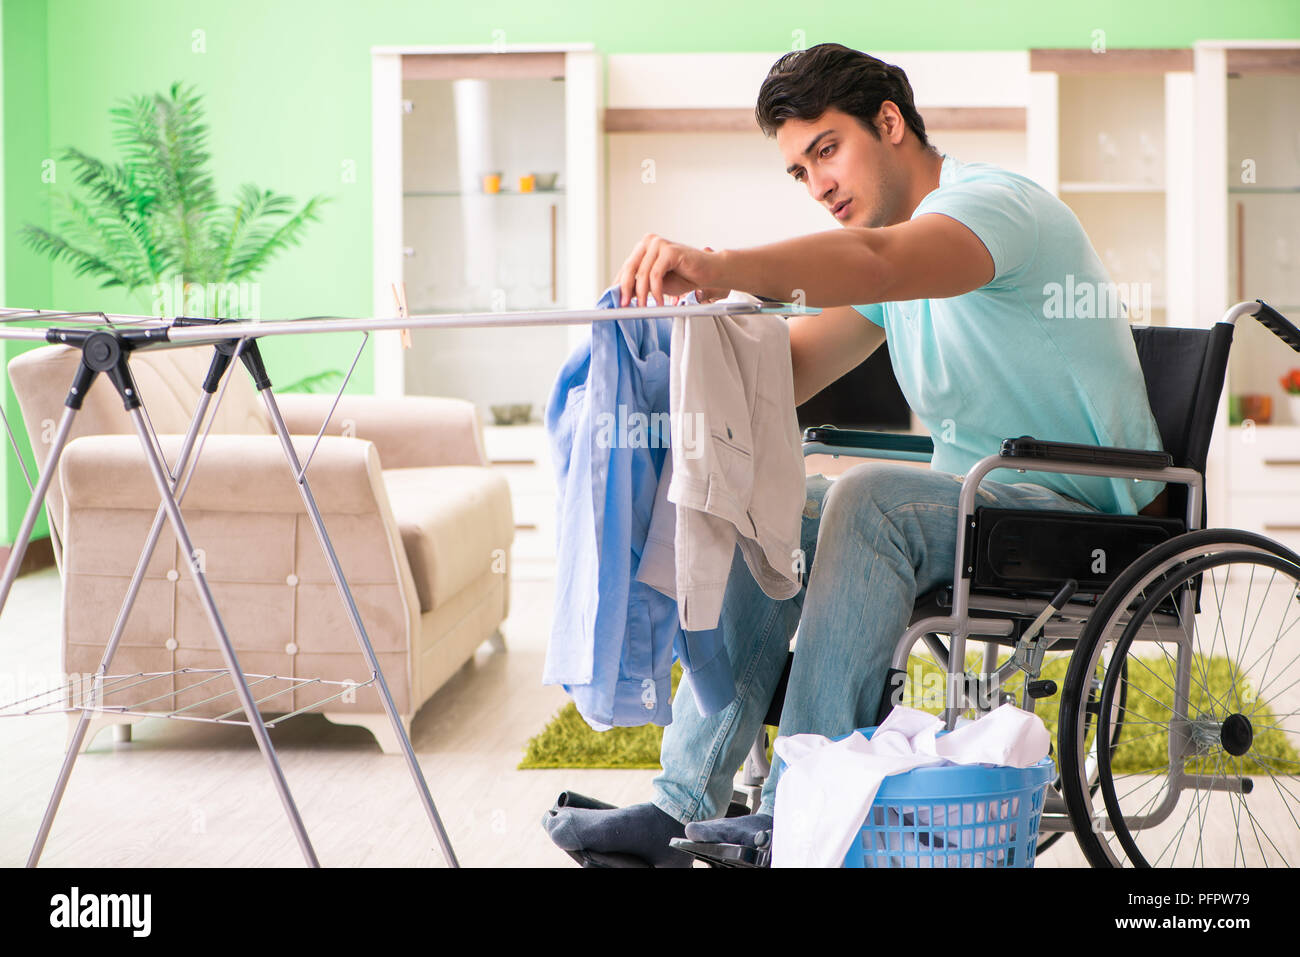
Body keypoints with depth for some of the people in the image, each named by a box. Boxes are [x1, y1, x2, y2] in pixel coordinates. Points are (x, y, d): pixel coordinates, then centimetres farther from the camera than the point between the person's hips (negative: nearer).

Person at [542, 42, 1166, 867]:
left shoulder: (996, 201, -15)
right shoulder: (897, 254, 14)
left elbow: (876, 261, -39)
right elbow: (782, 374, 5)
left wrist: (720, 265, -52)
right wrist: (714, 301, -15)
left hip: (1088, 518, -9)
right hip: (975, 498, 9)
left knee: (871, 500, -31)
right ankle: (684, 804, -10)